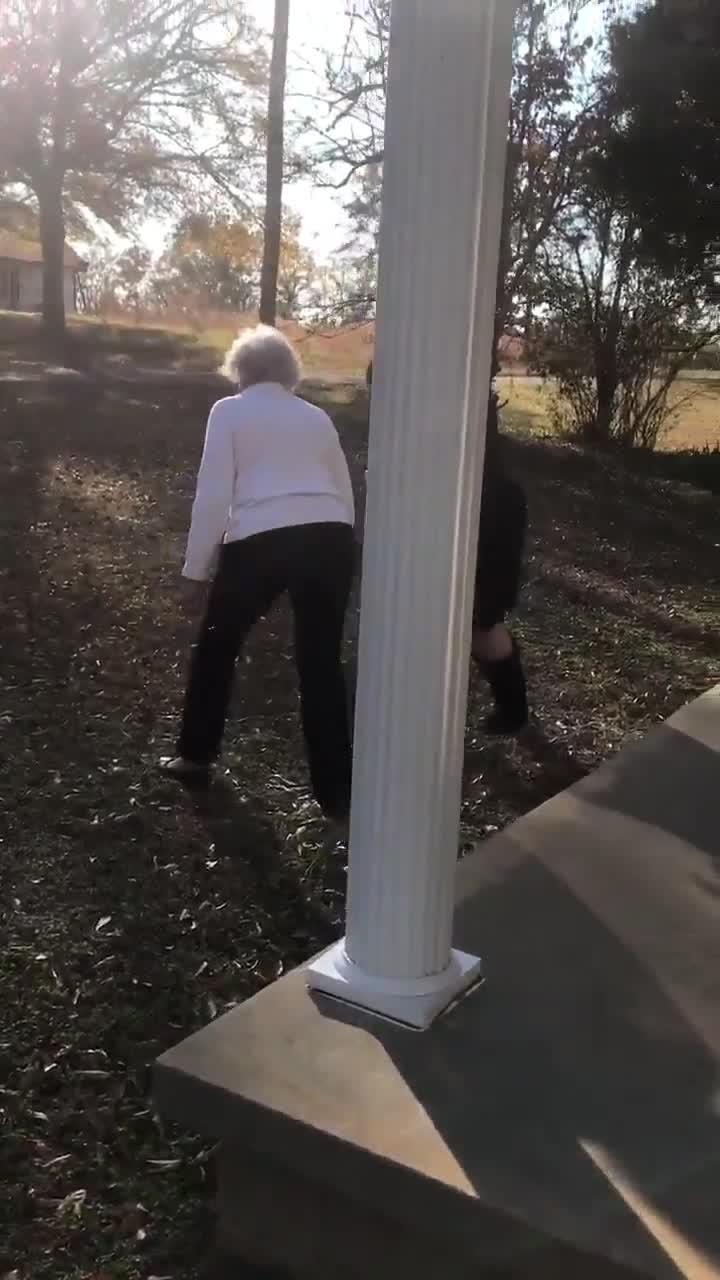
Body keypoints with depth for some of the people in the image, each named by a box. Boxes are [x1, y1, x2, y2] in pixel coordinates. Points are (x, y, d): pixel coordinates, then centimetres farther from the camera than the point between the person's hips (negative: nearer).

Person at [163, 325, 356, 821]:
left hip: (260, 540, -3)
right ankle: (336, 793, 14)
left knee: (217, 645, 21)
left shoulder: (229, 411, 11)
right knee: (322, 663, 11)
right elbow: (345, 494, 24)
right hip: (331, 537, 3)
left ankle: (196, 755, 33)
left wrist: (196, 570, 7)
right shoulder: (316, 416, 23)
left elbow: (213, 495, 3)